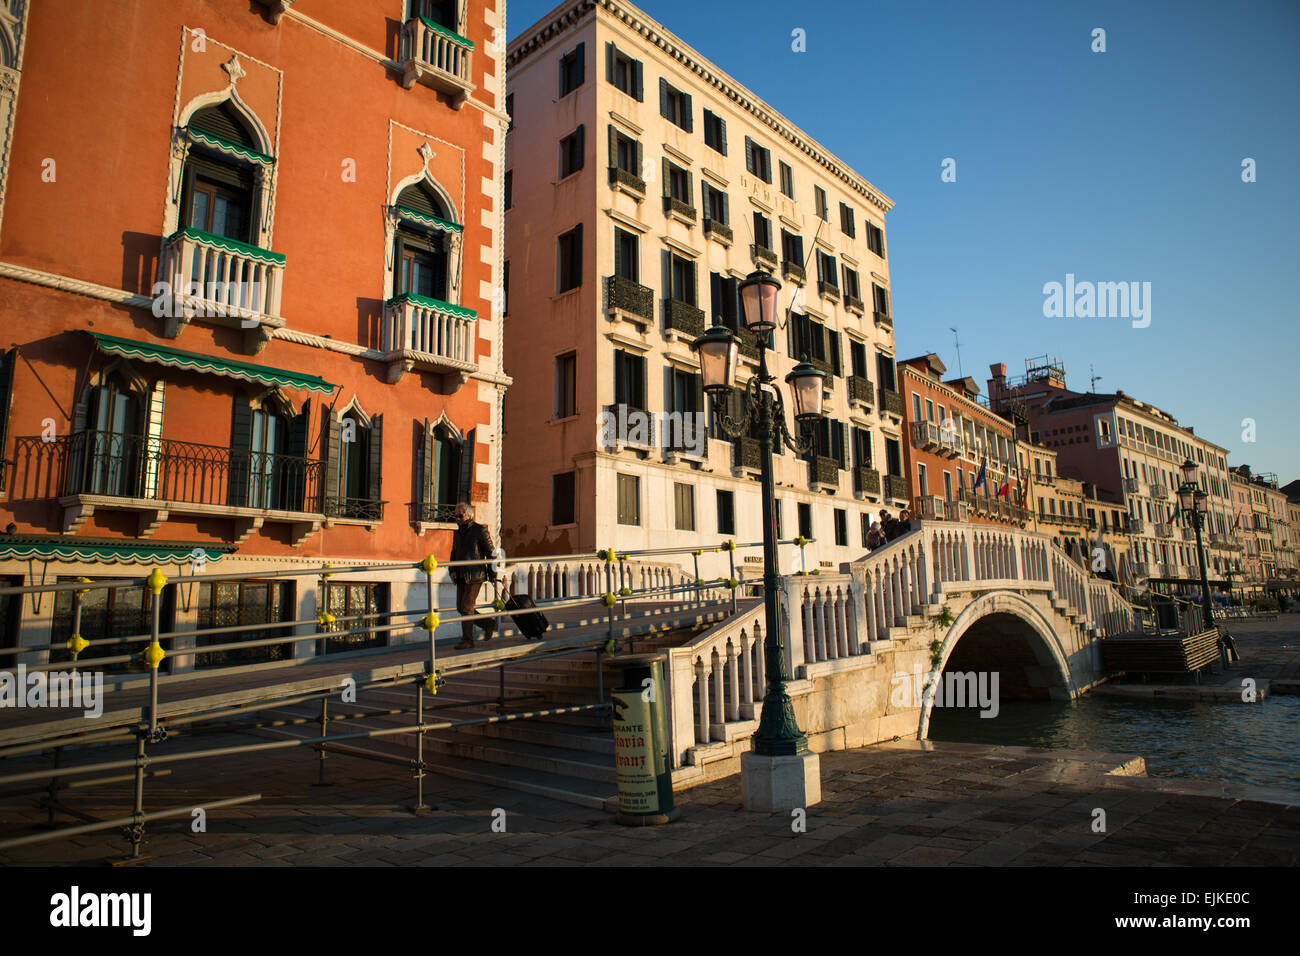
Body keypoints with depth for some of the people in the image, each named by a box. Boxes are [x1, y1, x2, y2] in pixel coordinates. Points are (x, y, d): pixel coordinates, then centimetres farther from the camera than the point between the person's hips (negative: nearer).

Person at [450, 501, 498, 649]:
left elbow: (491, 552, -4)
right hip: (461, 576, 8)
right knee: (461, 608, 7)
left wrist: (492, 574, -5)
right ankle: (489, 624, 23)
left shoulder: (480, 531, -6)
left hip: (475, 576, -8)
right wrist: (453, 570, 11)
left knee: (467, 607, -10)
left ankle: (467, 640, -2)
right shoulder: (457, 533, 16)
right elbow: (454, 553, 25)